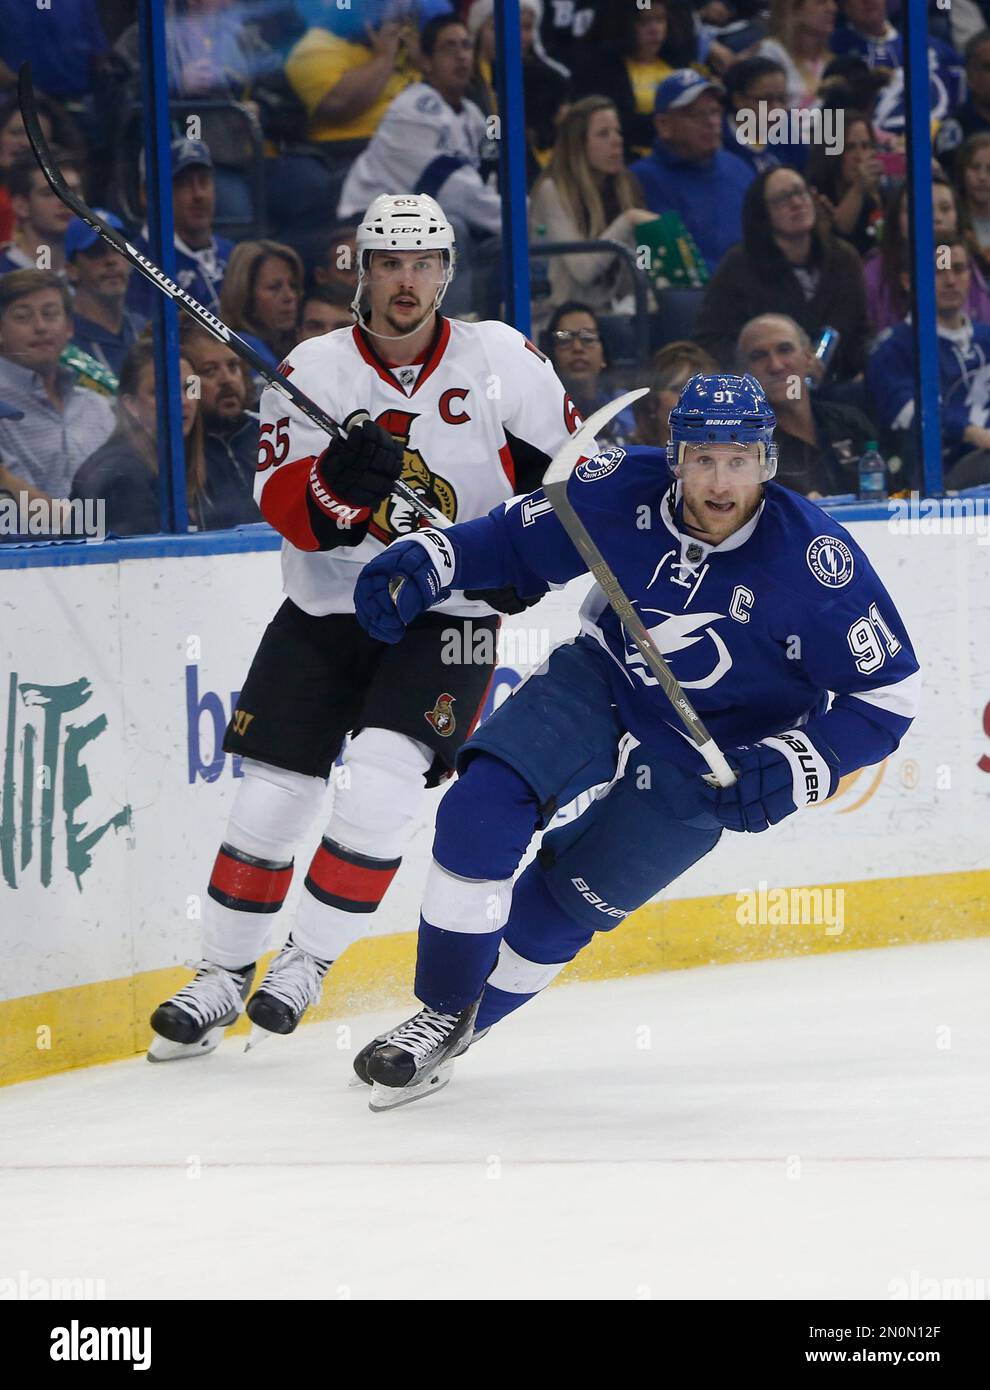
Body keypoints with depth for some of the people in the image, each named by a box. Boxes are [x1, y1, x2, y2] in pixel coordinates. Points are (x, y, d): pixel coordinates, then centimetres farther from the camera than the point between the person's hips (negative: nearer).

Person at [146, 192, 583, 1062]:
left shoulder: (503, 361, -4)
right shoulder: (313, 371, -4)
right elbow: (284, 508, -12)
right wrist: (339, 481, -32)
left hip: (448, 612, -1)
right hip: (325, 610, 2)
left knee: (382, 777, -21)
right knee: (271, 794, -1)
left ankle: (308, 960, -7)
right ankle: (223, 974, 15)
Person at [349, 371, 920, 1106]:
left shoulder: (814, 558, -27)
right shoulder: (623, 490, -20)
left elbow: (888, 694, -18)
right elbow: (519, 537, -1)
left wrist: (793, 769, -29)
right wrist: (425, 561, -16)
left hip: (713, 753, -2)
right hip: (604, 679, 2)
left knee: (567, 901, -1)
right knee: (482, 807, -20)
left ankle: (453, 1031, 22)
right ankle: (440, 1012, -4)